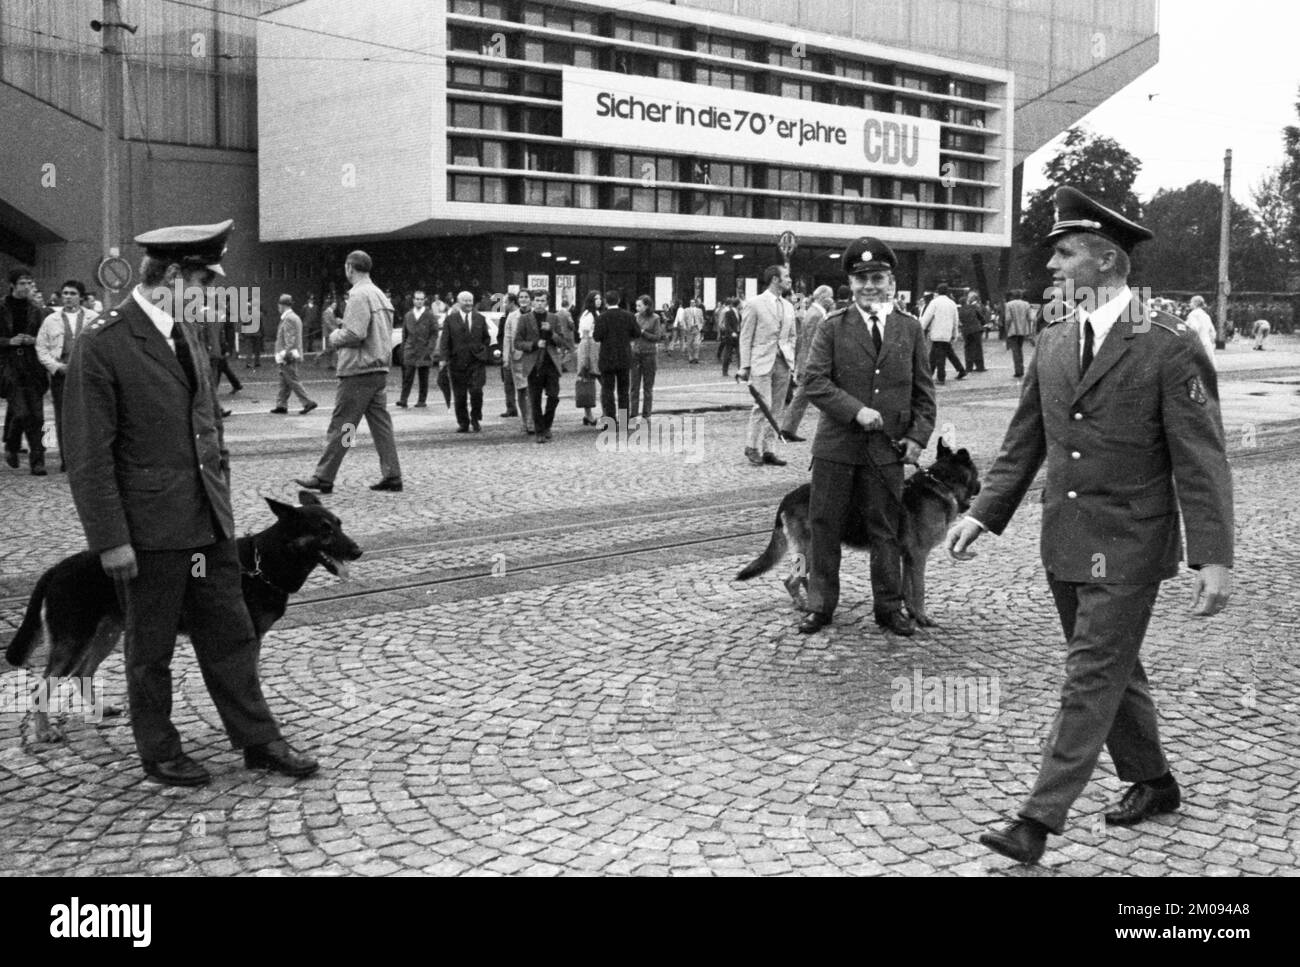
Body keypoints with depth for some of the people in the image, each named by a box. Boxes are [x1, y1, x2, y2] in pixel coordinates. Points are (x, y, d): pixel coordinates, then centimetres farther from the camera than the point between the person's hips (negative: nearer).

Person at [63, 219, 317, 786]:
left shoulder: (186, 334, 10)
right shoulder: (102, 344, -15)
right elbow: (89, 455, -15)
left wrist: (222, 493, 15)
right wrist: (110, 538, -16)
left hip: (209, 521, 7)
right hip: (149, 531, -7)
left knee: (231, 637, 14)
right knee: (150, 651, 10)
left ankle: (258, 741, 24)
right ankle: (159, 754, 26)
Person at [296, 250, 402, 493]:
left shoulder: (359, 295, -13)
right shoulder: (380, 295, 15)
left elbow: (355, 334, -22)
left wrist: (336, 337, -3)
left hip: (359, 372, -9)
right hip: (380, 370, 9)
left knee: (341, 427, -3)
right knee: (381, 424, 9)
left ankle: (324, 478, 2)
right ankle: (392, 477, 8)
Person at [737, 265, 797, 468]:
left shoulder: (788, 306, 14)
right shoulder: (754, 304, -4)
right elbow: (745, 337, -4)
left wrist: (793, 362, 10)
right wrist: (745, 366, -9)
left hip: (783, 363, 6)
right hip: (762, 362, -6)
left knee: (777, 409, 5)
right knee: (763, 405, -12)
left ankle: (768, 449, 12)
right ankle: (752, 446, 3)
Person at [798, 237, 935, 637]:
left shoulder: (910, 328, 8)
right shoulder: (832, 327, 1)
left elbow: (923, 390, 10)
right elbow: (813, 380, -7)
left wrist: (918, 435, 0)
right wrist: (855, 410, -17)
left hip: (887, 450, 1)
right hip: (837, 445, -1)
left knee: (886, 530, 8)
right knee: (824, 528, 5)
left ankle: (890, 607, 21)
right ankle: (820, 605, 18)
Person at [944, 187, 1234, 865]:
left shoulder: (1168, 345, -13)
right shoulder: (1055, 338, 6)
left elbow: (1201, 457, -14)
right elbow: (1024, 440, 10)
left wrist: (1214, 556, -20)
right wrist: (983, 514, 2)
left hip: (1127, 549, -6)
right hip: (1065, 542, 7)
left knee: (1091, 679, -3)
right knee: (1111, 671, 18)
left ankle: (1040, 821, 2)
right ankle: (1151, 783, 37)